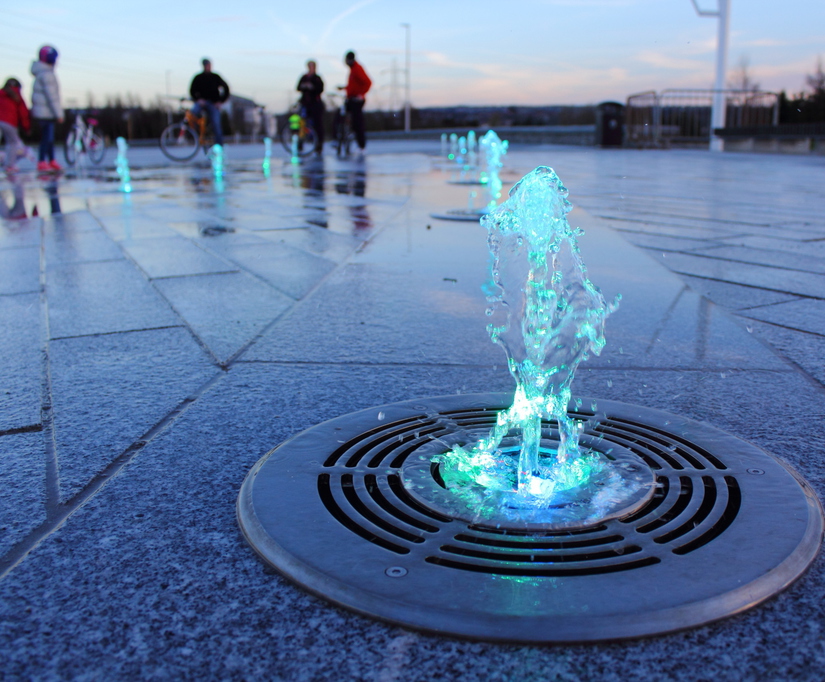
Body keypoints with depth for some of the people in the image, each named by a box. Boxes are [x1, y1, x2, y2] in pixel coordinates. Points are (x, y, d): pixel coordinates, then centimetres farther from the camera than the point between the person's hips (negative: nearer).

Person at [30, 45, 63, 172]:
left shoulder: (41, 73, 16)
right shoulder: (47, 74, -17)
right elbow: (52, 96, -20)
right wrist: (59, 114, -18)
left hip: (41, 110, 10)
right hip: (47, 112, -10)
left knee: (50, 137, 15)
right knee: (47, 137, -8)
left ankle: (52, 161, 22)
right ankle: (41, 162, -6)